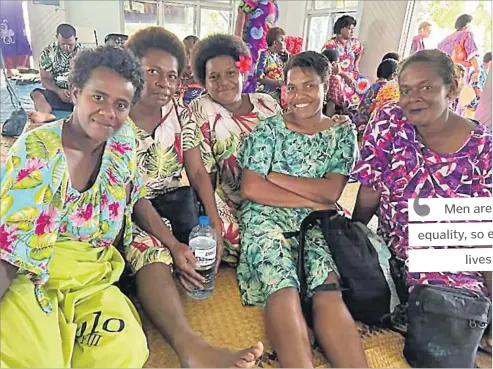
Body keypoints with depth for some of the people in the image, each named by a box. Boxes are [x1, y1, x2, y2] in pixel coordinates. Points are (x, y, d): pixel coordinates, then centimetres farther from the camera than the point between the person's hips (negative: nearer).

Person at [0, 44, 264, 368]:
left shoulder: (123, 139, -1)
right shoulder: (37, 152, -16)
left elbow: (135, 199, 11)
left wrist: (175, 246, 0)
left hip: (92, 275, 6)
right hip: (31, 278, -5)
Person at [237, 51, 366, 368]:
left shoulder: (343, 132, 13)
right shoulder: (269, 129, 7)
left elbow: (331, 192, -1)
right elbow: (251, 189, -6)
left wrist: (272, 176, -4)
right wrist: (312, 201, -6)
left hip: (319, 223, 2)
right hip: (267, 218, -1)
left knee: (329, 294, -28)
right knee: (283, 291, -30)